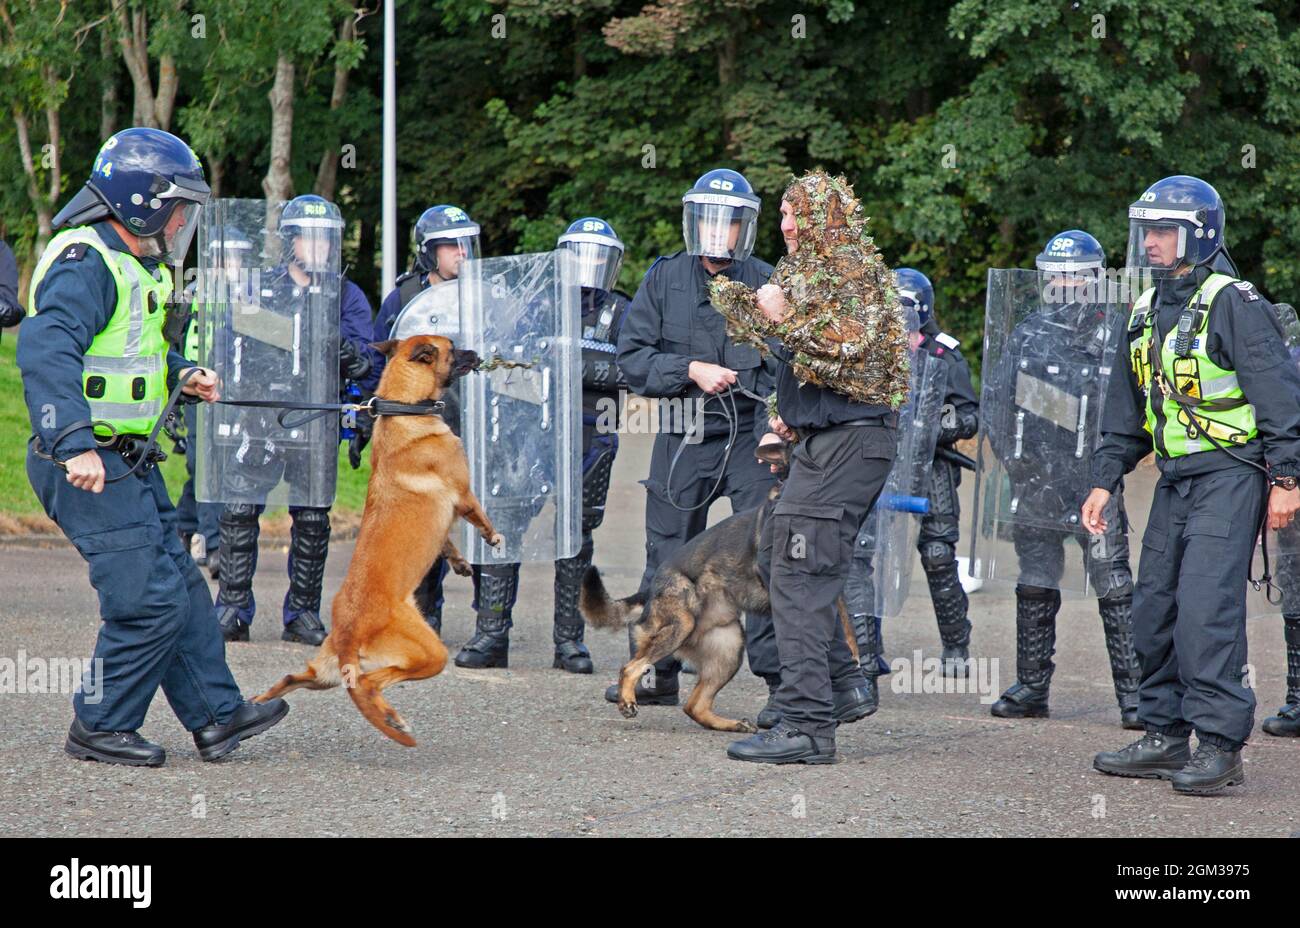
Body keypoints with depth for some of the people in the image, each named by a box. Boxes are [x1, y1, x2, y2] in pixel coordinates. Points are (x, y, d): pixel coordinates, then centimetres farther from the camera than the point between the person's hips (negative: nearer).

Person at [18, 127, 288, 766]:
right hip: (87, 466, -11)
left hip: (127, 463, 11)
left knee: (179, 588, 13)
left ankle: (216, 715, 20)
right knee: (149, 600, -9)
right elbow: (45, 349, -31)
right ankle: (100, 727, 3)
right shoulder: (86, 264, -17)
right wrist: (76, 443, -40)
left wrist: (180, 376, 9)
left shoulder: (134, 266, 17)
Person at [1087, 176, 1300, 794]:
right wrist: (1105, 481, 17)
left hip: (1230, 476, -8)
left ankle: (1220, 743, -13)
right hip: (1175, 479, 8)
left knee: (1206, 604, -16)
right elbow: (1126, 408, 22)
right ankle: (1165, 737, 15)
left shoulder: (1233, 304, -11)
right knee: (1155, 606, 7)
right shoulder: (1147, 312, 14)